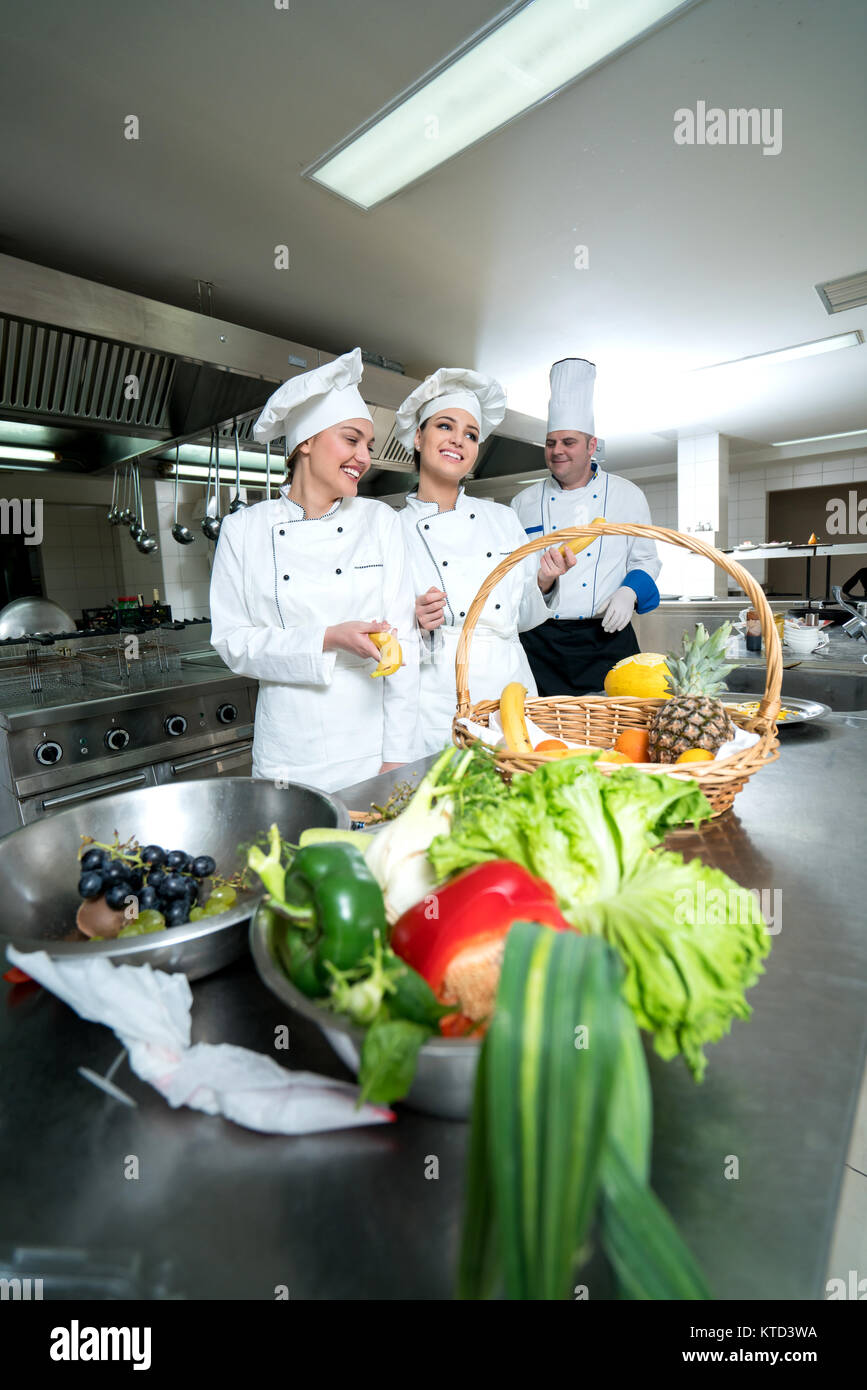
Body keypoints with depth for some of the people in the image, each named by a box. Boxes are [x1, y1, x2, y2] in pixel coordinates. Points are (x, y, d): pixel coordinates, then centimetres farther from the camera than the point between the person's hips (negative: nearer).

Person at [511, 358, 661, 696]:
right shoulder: (524, 502, 10)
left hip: (606, 638, 0)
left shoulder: (628, 495, 9)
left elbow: (645, 560, 11)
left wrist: (629, 593, -7)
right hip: (539, 644, 1)